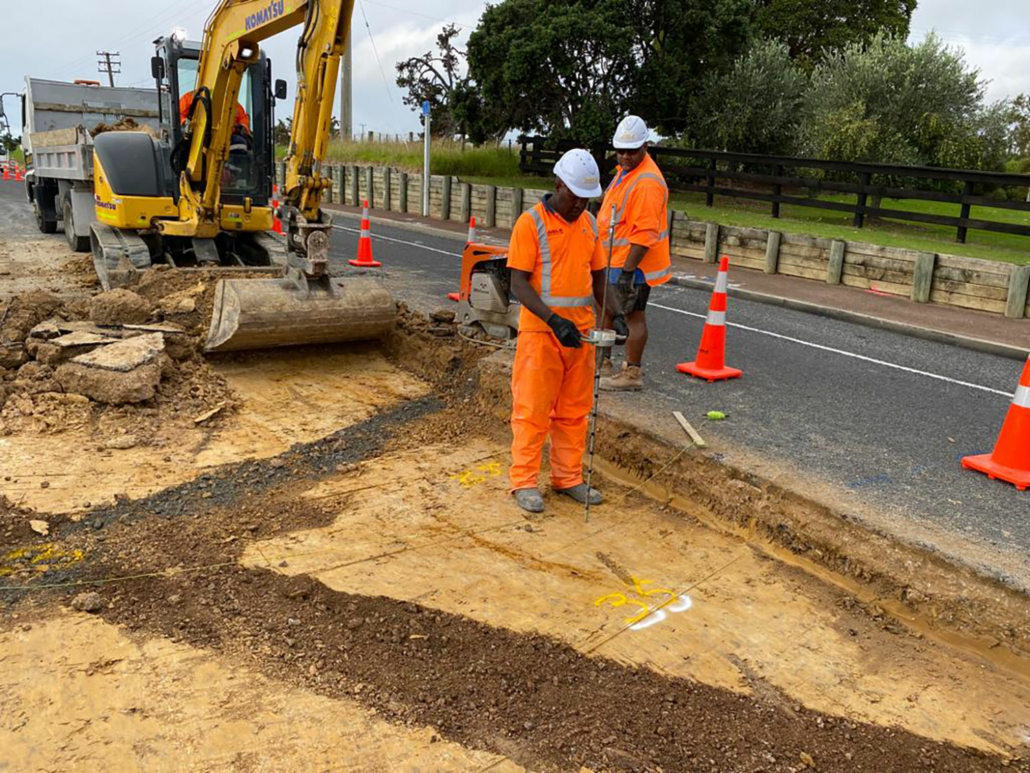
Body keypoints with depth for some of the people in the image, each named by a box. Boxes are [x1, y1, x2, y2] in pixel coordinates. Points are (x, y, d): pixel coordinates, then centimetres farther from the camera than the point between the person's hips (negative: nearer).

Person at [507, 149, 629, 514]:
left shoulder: (590, 224, 10)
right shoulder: (531, 222, -10)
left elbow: (599, 278, 16)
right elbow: (518, 284, -14)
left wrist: (615, 314, -1)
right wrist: (554, 320, -25)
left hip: (580, 332, 6)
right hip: (541, 332, -6)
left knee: (574, 411, 12)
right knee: (533, 410, 0)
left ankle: (568, 477, 24)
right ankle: (524, 481, 12)